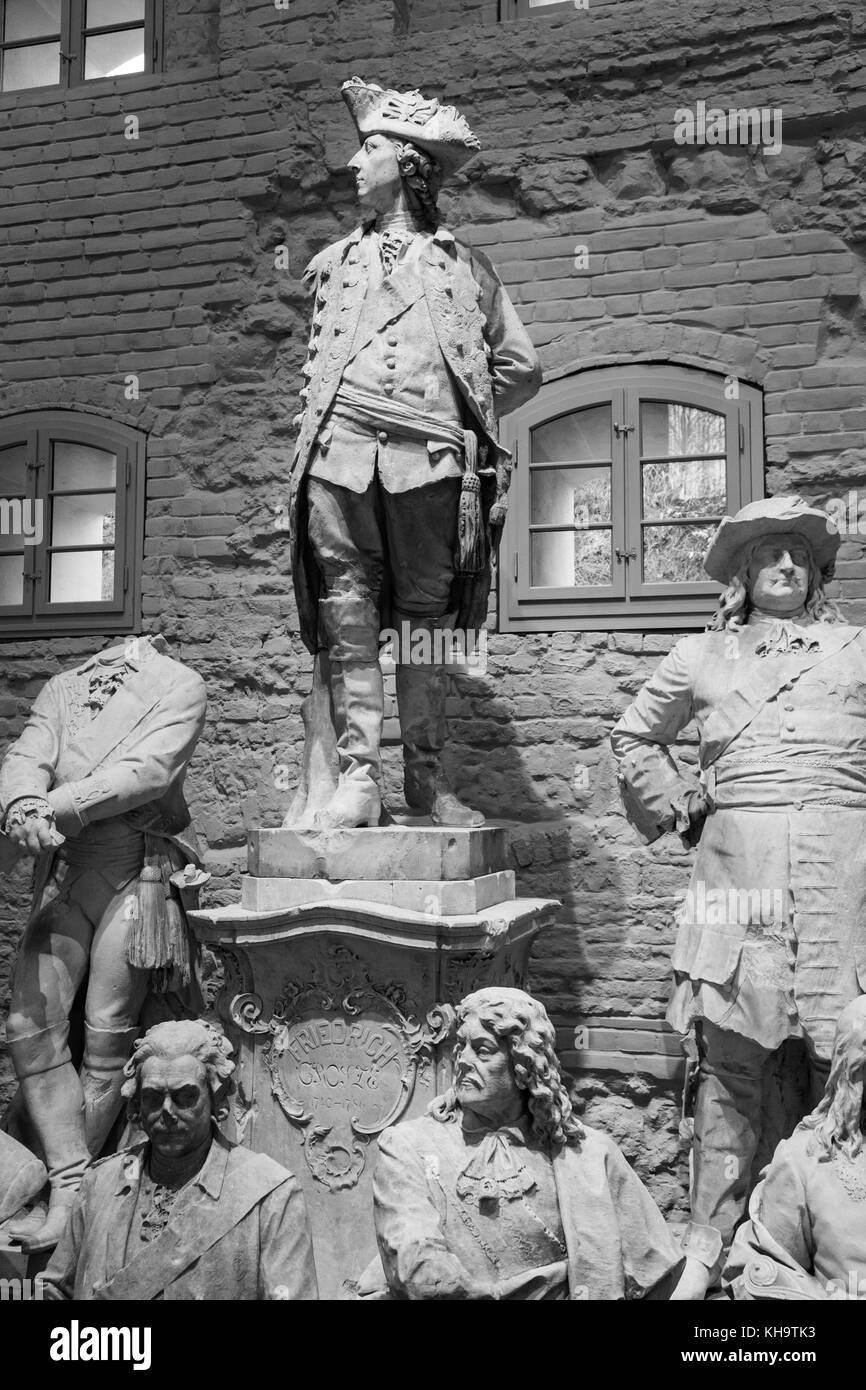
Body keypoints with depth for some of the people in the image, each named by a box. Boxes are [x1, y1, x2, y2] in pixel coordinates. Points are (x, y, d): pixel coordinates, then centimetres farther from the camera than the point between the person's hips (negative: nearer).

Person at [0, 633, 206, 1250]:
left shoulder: (180, 685, 2)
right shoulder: (62, 687, 16)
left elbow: (148, 771, -12)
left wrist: (51, 810, -21)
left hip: (138, 868, -4)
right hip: (62, 869, 4)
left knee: (108, 1035, -3)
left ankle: (75, 1192, 11)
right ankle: (69, 1182, 4)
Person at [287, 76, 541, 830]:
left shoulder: (465, 265, 16)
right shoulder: (335, 261, 24)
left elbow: (522, 368, 19)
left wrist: (458, 419, 14)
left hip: (429, 463, -2)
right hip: (341, 456, 2)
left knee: (425, 623, 0)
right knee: (348, 620, -6)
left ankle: (426, 776, 6)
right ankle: (358, 774, -5)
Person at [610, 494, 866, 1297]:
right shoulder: (700, 659, 15)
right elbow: (633, 739, 26)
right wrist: (677, 805, 14)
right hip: (737, 878, 0)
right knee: (730, 1065, 1)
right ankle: (710, 1247, 10)